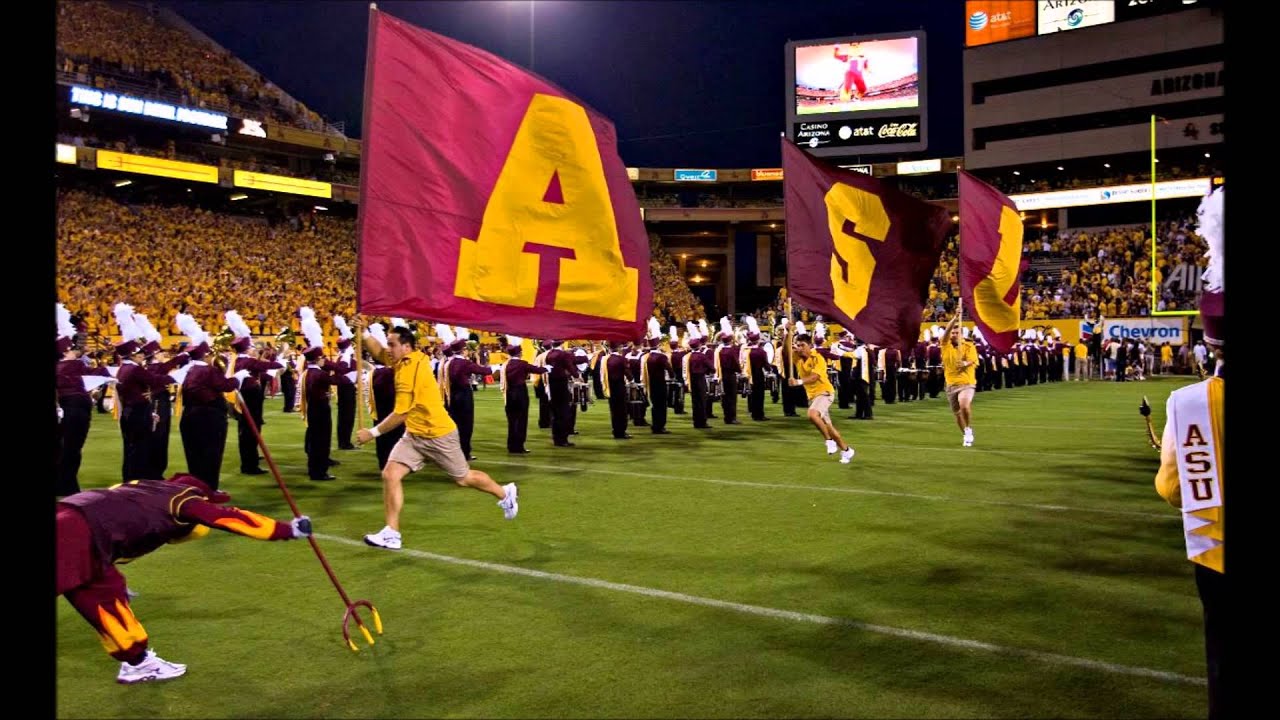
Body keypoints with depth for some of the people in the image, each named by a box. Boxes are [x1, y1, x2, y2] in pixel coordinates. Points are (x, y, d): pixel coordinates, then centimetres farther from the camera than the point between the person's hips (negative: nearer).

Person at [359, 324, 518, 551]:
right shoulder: (408, 358, -2)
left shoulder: (410, 371, -26)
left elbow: (400, 415, -24)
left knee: (464, 479, 9)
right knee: (390, 474, -7)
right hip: (414, 435, 8)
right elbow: (377, 352, 13)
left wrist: (372, 433, -17)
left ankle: (505, 493, 34)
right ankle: (392, 534, -4)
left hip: (439, 436, -8)